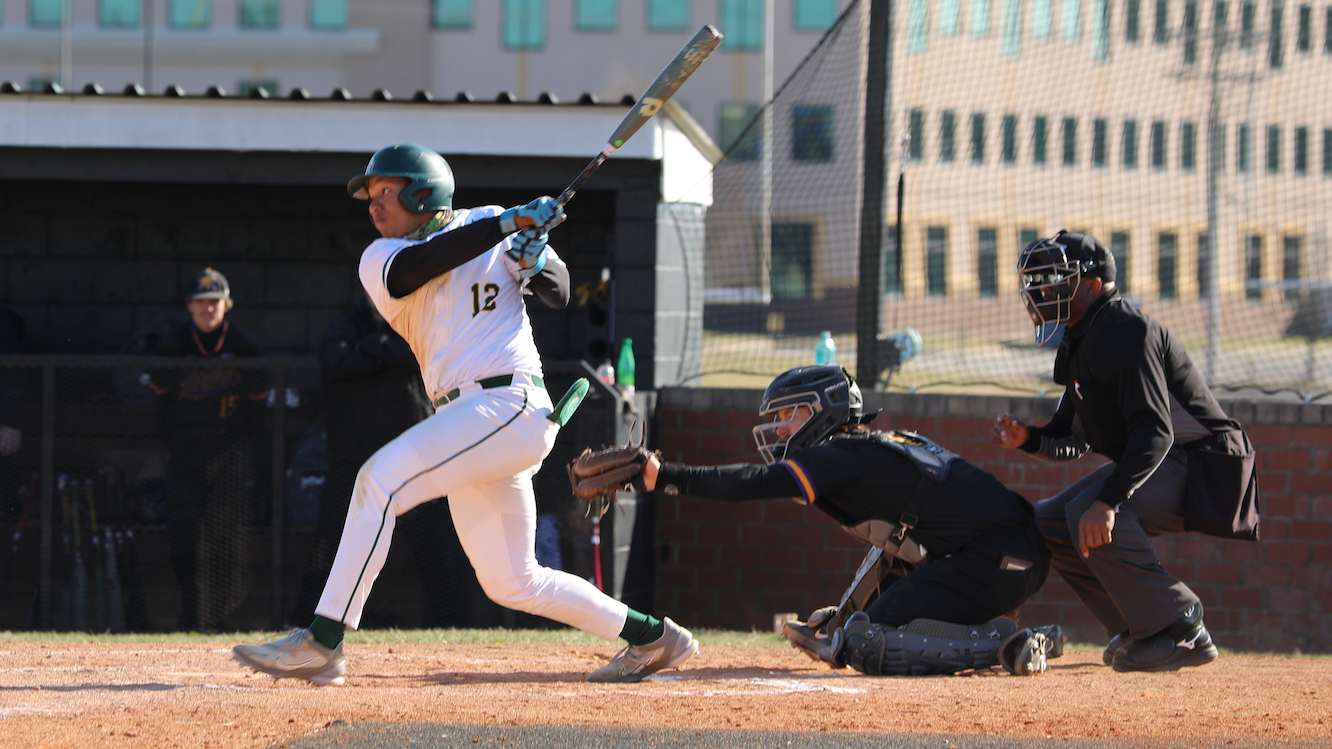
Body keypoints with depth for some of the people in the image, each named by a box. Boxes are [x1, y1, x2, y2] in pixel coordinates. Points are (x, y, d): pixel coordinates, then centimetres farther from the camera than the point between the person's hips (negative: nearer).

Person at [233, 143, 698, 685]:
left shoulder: (487, 223, 7)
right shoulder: (379, 260, 12)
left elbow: (558, 294, 7)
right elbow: (416, 265, -11)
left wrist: (534, 260, -15)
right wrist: (509, 224, -20)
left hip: (510, 404, -6)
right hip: (465, 419, 6)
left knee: (381, 478, -22)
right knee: (510, 583, 9)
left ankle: (322, 643, -25)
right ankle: (653, 638, 22)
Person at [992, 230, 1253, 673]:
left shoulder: (1126, 333, -19)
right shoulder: (1080, 344, 13)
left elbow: (1154, 432, -30)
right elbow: (1074, 440, 18)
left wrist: (1107, 501, -41)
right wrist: (1026, 439, -5)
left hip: (1199, 469, -11)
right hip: (1150, 465, 11)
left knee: (1090, 513, -30)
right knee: (1048, 522, 7)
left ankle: (1182, 631, -23)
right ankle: (1136, 629, 9)